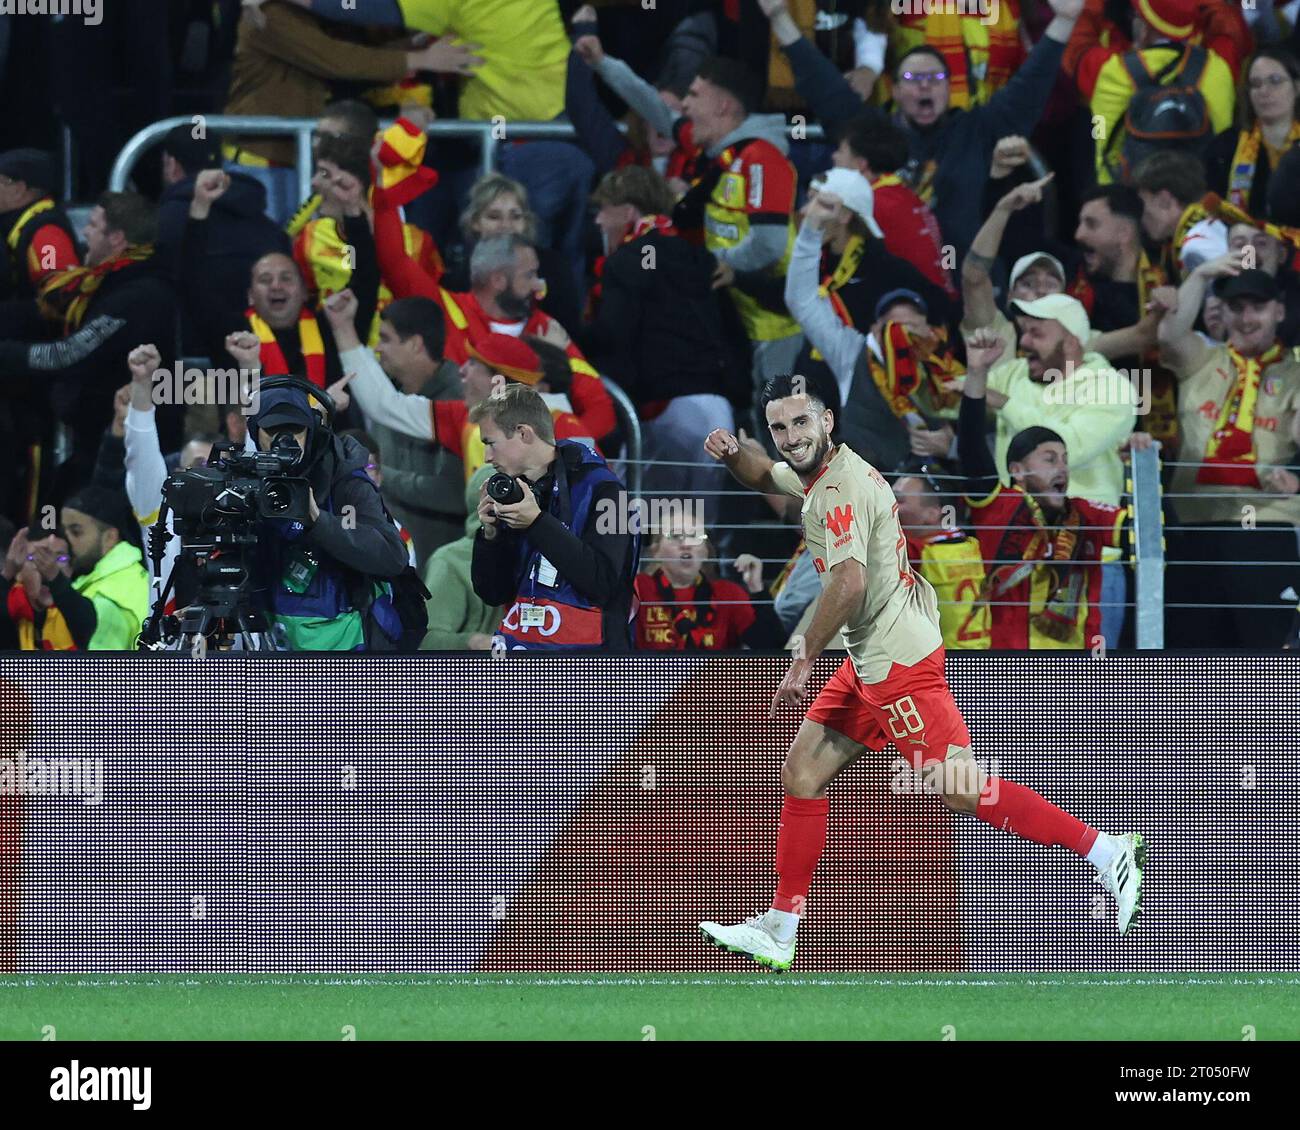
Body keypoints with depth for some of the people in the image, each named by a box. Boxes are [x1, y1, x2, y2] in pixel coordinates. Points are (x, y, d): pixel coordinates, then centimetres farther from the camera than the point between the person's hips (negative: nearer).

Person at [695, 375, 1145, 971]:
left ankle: (1107, 853, -9)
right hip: (869, 664, 10)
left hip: (898, 664, -10)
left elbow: (849, 584, -30)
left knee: (963, 789, -12)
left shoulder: (840, 491, -18)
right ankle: (779, 930, 15)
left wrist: (803, 661, -21)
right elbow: (767, 477, 34)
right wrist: (733, 455, 11)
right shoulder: (819, 473, 12)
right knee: (801, 773, 11)